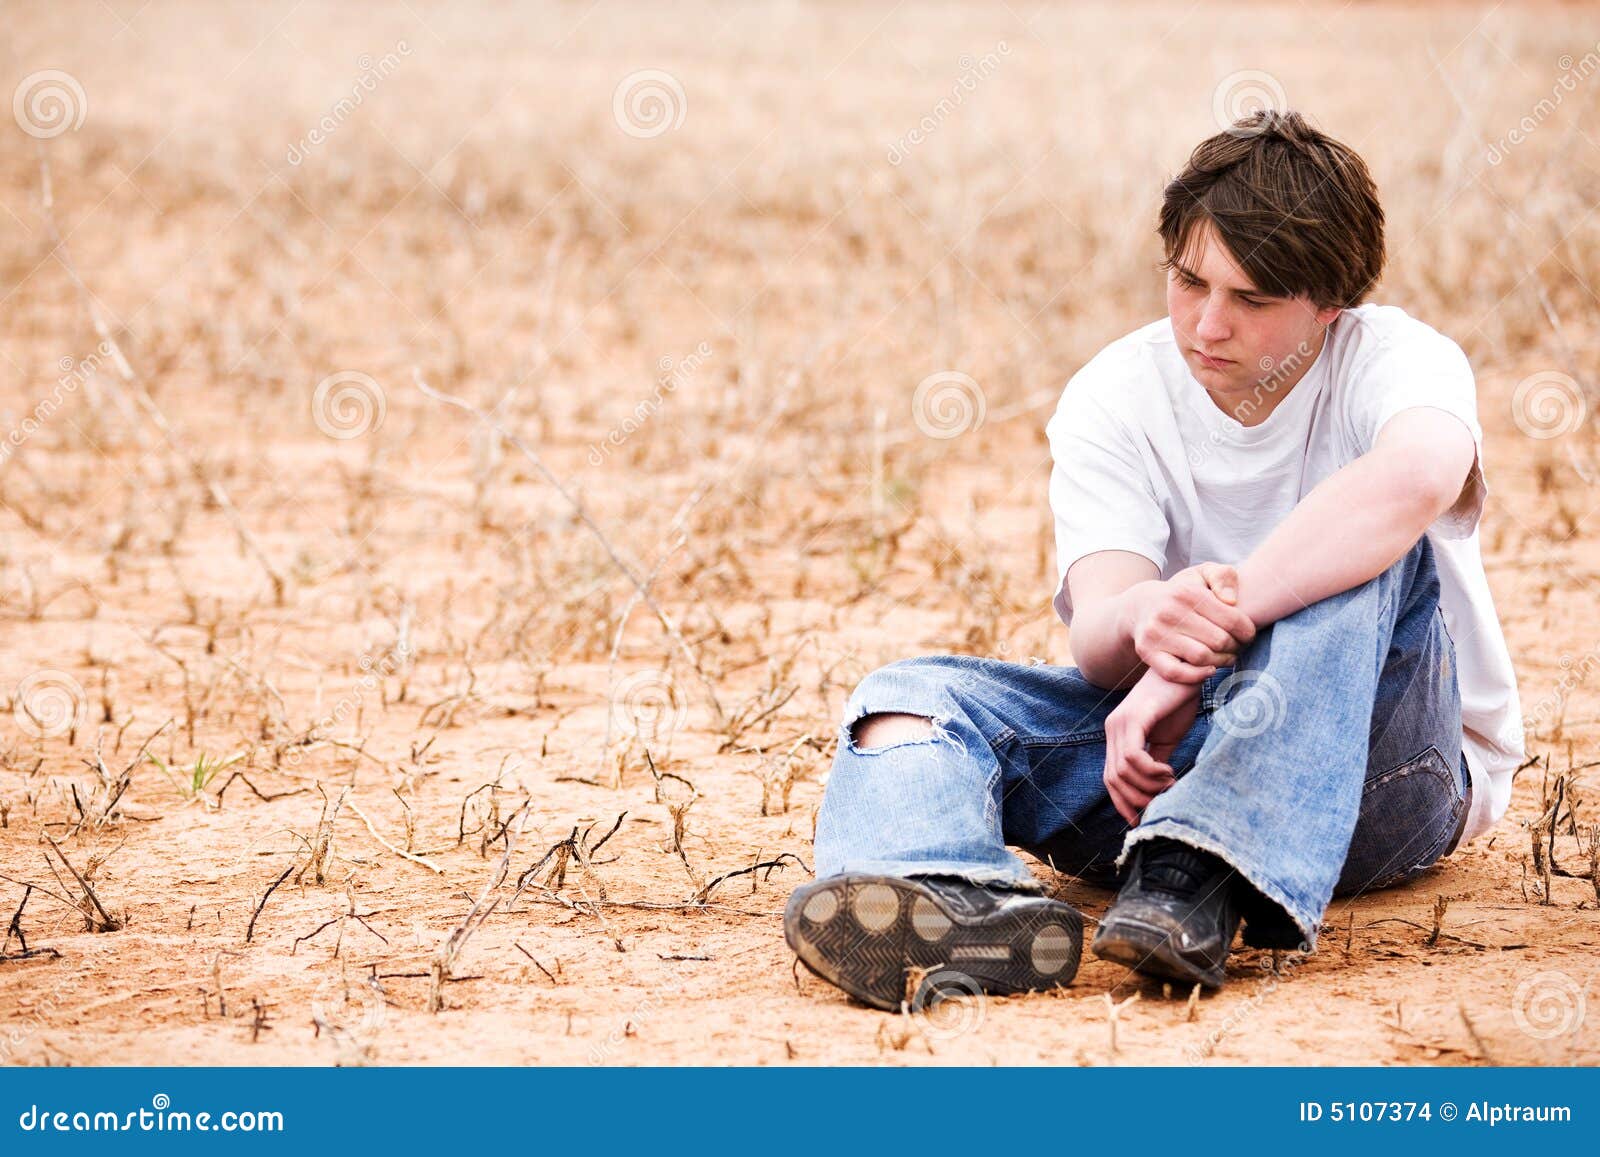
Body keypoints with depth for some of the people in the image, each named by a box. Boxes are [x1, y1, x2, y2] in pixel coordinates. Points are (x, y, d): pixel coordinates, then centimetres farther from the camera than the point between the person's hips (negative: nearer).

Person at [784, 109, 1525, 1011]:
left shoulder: (1395, 357, -11)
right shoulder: (1114, 399, -1)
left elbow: (1418, 474, -39)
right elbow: (1095, 636, -16)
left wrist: (1208, 623, -43)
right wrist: (1143, 618, -42)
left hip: (1377, 773, -3)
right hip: (1176, 740, 3)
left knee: (1360, 550, -31)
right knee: (912, 694, -18)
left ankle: (1201, 878, -48)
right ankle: (960, 905, -54)